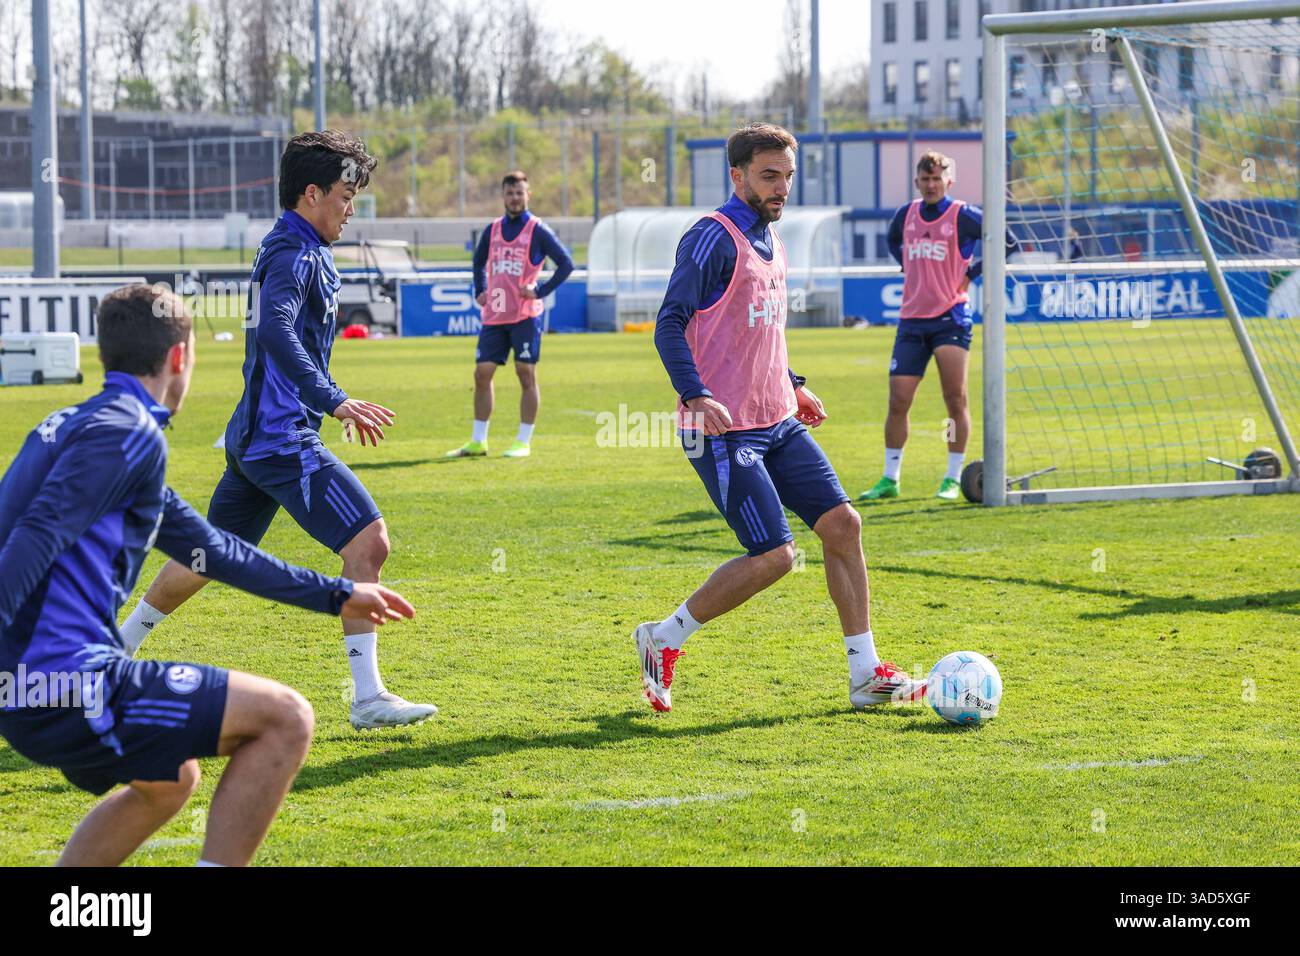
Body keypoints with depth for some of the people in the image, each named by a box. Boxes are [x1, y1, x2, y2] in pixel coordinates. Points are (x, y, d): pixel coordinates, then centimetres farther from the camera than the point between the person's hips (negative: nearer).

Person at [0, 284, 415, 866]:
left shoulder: (73, 425, 22)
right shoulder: (128, 433, -9)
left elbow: (208, 547, 30)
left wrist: (335, 595, 36)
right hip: (68, 688, -10)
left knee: (172, 779, 33)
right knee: (285, 719, -4)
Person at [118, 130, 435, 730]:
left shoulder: (289, 250, 18)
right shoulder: (295, 256, -15)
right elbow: (275, 332, -32)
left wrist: (332, 401, 33)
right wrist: (335, 403, -35)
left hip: (255, 434, 11)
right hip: (284, 440, -11)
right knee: (369, 542, -14)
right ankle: (368, 698, -16)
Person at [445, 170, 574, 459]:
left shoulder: (537, 230, -4)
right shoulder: (492, 230, 11)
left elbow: (566, 263, -6)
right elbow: (478, 261, 28)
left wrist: (541, 291, -11)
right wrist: (480, 291, 15)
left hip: (525, 315, -5)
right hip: (493, 316, 5)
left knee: (526, 374, -2)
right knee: (482, 373, 2)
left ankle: (524, 442, 3)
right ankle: (477, 441, 10)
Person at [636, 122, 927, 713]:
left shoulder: (769, 239, 15)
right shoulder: (714, 237, -12)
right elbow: (670, 326, -17)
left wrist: (793, 386, 24)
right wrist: (697, 395, -29)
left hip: (778, 422, 9)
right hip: (725, 428, -9)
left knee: (842, 523, 0)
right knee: (774, 555, -13)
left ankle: (866, 675, 6)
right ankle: (663, 640, 5)